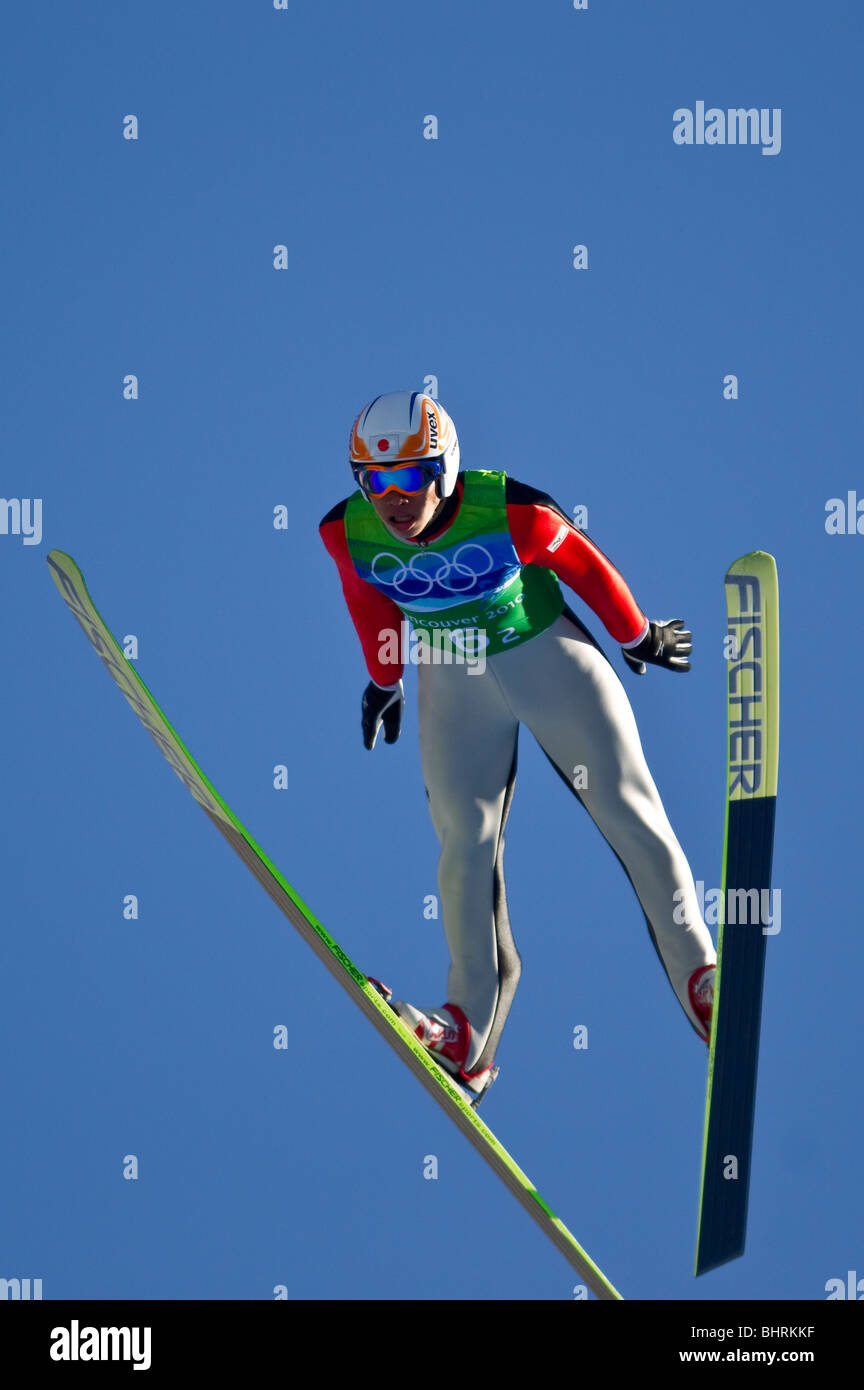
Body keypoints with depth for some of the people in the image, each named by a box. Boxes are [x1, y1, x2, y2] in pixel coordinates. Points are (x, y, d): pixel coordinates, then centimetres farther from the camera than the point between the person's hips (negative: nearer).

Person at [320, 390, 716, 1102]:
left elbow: (582, 563, -10)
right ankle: (471, 1032, -7)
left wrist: (638, 637, 5)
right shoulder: (347, 532, -18)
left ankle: (699, 976, 8)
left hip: (547, 653, -2)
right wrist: (384, 679, 19)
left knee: (628, 808, -3)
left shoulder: (510, 512, -28)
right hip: (452, 681, 2)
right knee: (466, 836, -8)